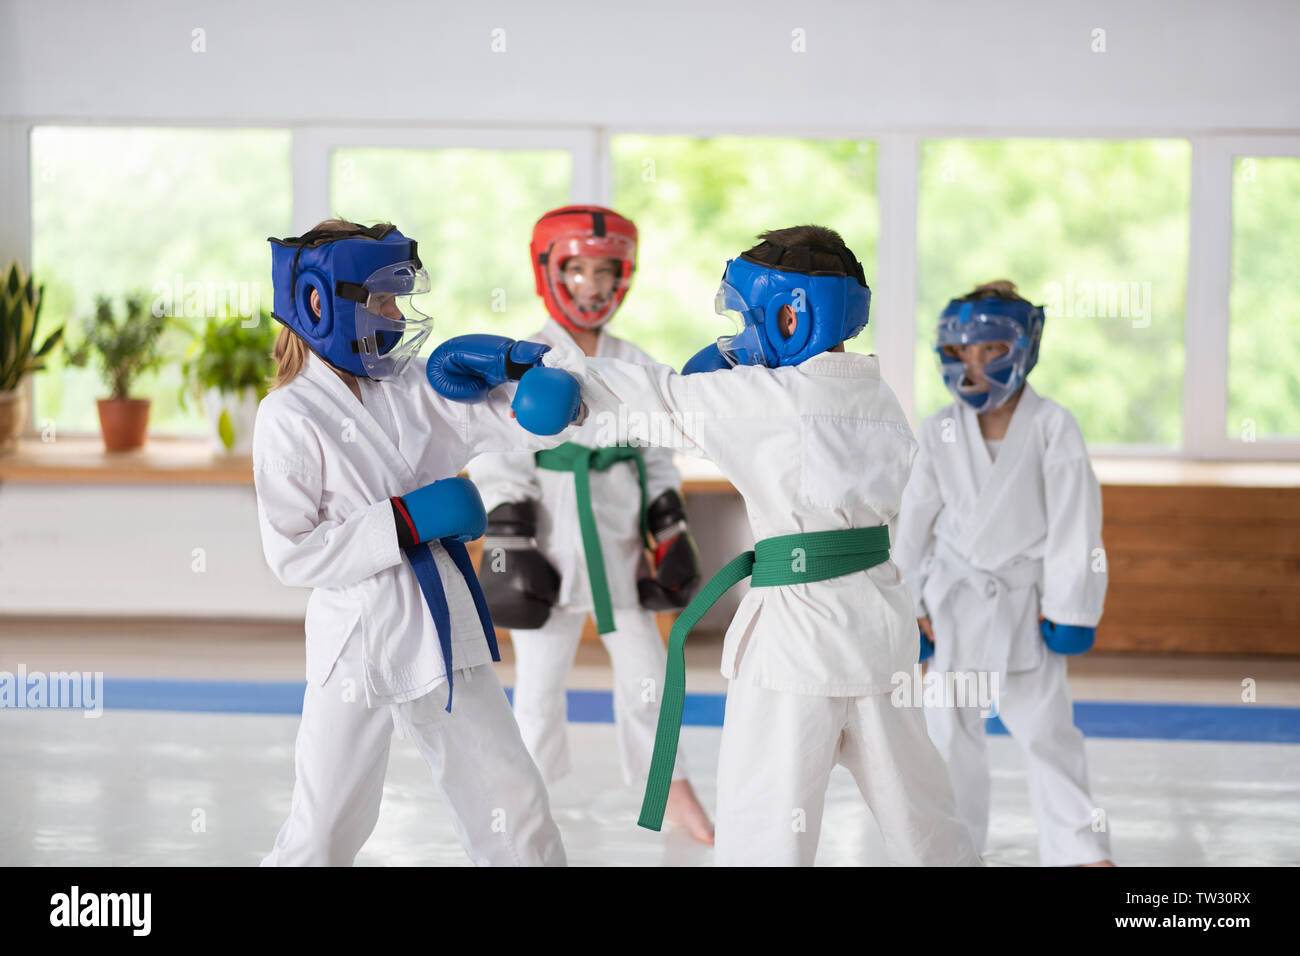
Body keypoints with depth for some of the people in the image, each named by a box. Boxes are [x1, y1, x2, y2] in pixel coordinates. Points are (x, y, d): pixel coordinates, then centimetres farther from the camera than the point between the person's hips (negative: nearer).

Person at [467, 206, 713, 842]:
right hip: (550, 536, -3)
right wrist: (506, 540, -12)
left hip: (618, 537, 3)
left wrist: (671, 527, 7)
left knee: (644, 665, 10)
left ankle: (673, 789, 23)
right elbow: (498, 460, -6)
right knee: (540, 674, 4)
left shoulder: (635, 365, 7)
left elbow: (656, 456, 13)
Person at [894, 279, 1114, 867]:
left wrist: (1067, 608, -10)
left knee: (1044, 727, -2)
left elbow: (1074, 520, -9)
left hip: (1023, 597, -3)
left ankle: (1079, 849, 7)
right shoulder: (941, 430, -2)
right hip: (955, 596, 3)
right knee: (950, 727, 11)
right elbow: (917, 516, 5)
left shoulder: (1052, 427, -11)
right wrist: (912, 602, 6)